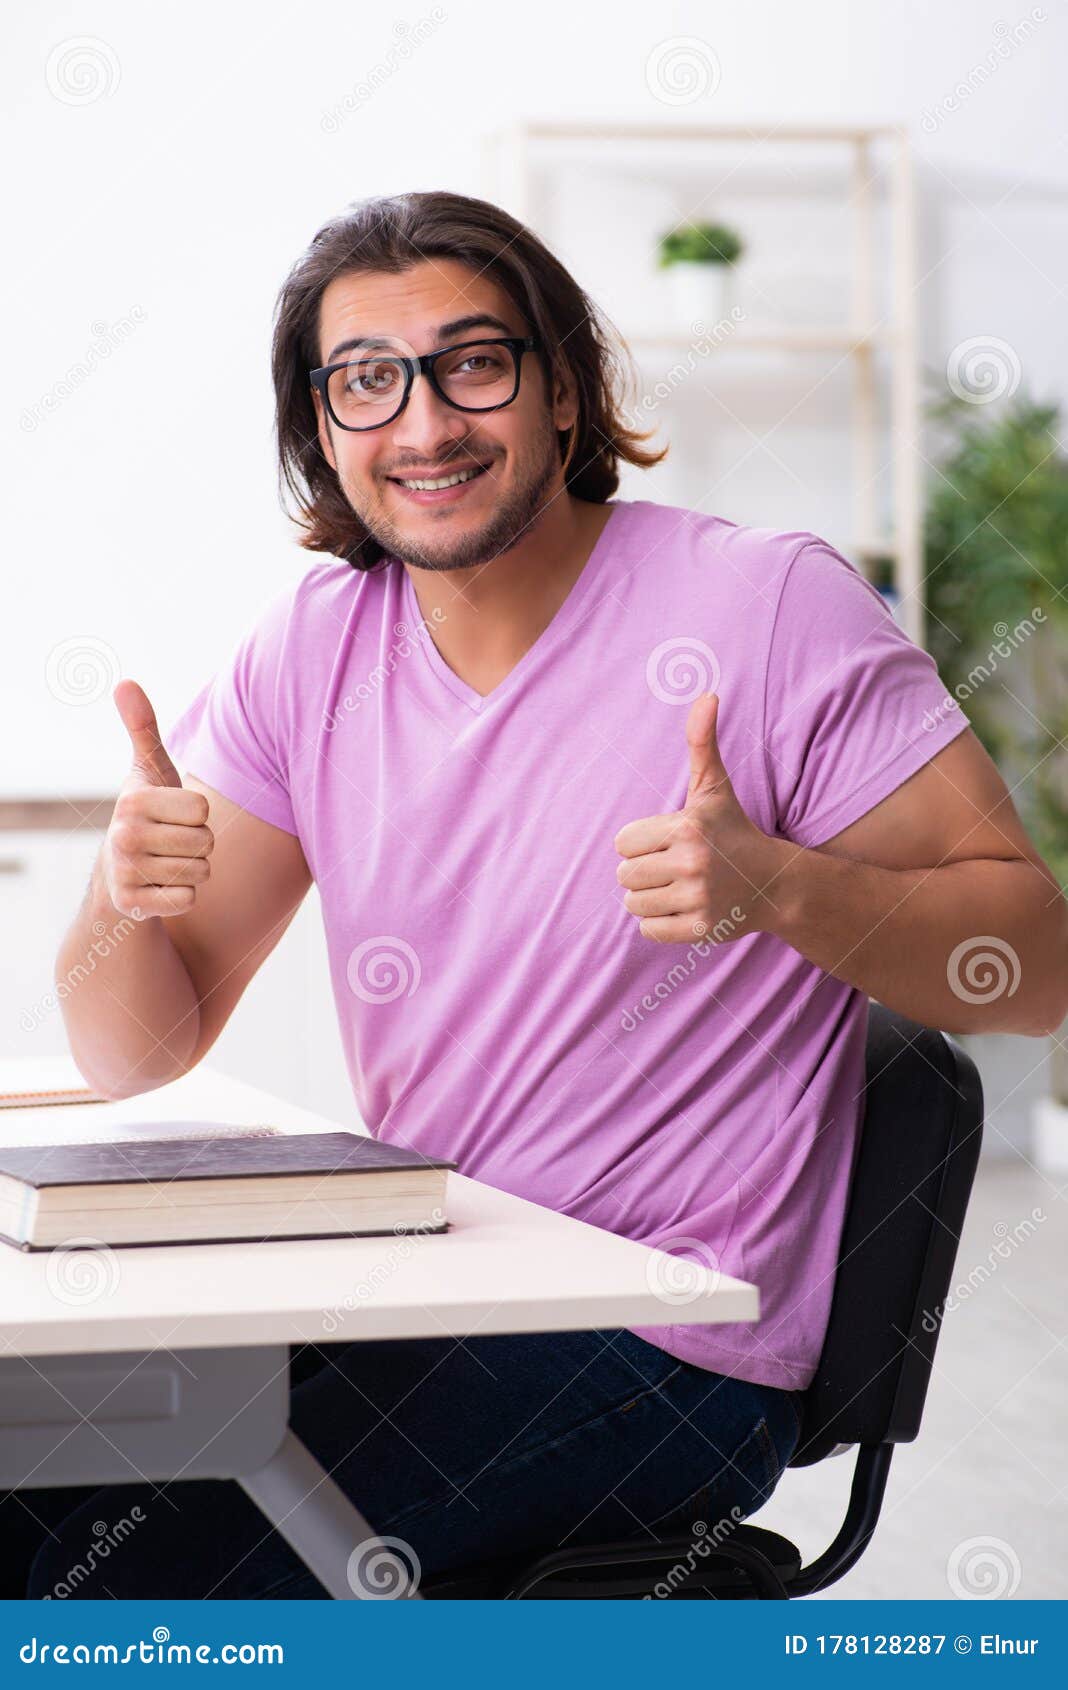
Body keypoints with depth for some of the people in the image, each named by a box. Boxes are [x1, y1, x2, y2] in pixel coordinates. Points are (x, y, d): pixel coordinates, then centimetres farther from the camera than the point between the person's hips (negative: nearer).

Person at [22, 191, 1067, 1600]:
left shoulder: (772, 604, -11)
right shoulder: (312, 648, 5)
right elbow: (143, 1053, 4)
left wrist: (776, 885, -28)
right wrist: (123, 895, -18)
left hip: (665, 1357, -6)